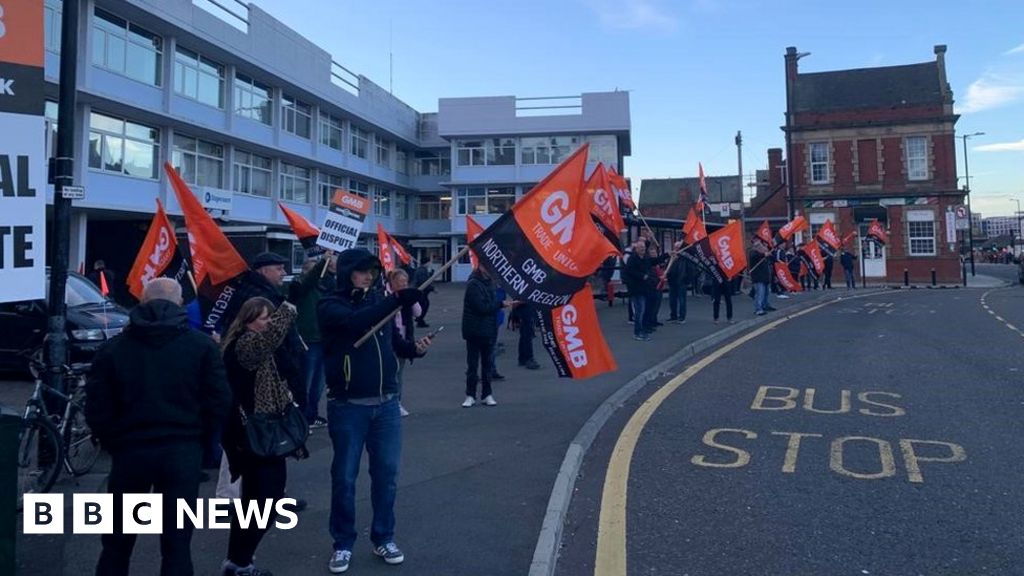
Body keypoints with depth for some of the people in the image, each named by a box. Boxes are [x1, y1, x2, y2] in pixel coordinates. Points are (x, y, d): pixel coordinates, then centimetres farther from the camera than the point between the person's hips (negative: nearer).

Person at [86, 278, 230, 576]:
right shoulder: (201, 345, -1)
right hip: (182, 451, -1)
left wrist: (114, 442, 14)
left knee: (117, 542, 19)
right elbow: (219, 404, -5)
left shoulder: (114, 347, 3)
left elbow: (97, 410, 0)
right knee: (177, 543, 6)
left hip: (130, 450, 2)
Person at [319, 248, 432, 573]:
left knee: (386, 472, 10)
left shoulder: (379, 301, 4)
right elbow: (355, 323, -31)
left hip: (386, 403, 4)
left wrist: (414, 348, -6)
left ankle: (383, 538, 26)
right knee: (344, 476, 7)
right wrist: (397, 300, -41)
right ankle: (343, 543, 23)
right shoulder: (331, 307, -9)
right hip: (347, 406, -4)